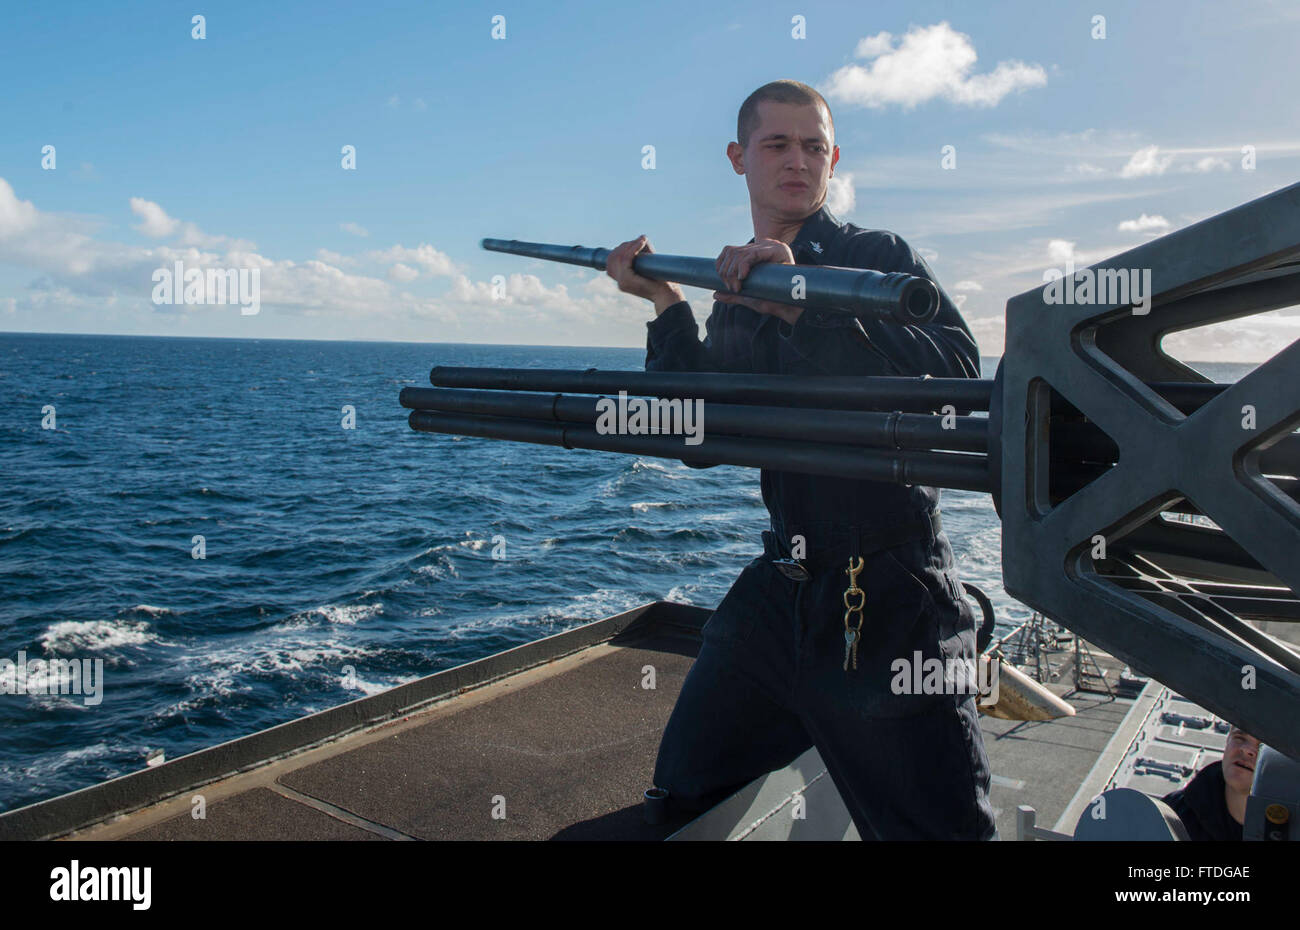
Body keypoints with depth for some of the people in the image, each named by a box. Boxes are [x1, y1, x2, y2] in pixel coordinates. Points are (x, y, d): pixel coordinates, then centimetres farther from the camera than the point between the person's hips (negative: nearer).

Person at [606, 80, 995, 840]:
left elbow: (956, 370, -22)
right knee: (683, 792, 16)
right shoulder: (735, 298, 12)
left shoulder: (880, 256, -4)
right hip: (782, 586, 5)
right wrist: (667, 305, -6)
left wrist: (803, 305, -26)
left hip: (891, 602, -5)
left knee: (945, 828, 3)